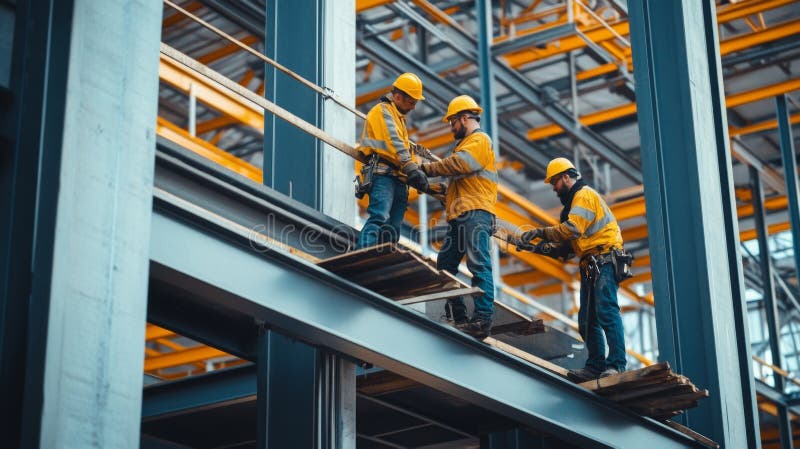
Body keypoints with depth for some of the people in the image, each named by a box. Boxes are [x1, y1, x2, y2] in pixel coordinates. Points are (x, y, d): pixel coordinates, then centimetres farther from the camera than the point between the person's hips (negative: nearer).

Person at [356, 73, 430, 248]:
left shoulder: (398, 118, 33)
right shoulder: (383, 111, 1)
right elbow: (394, 143, -14)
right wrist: (413, 170, -25)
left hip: (398, 180, 10)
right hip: (383, 174, -10)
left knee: (392, 230, -2)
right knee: (379, 218, -28)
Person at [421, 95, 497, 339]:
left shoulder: (480, 139, -1)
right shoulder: (465, 143, 30)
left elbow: (458, 164, -16)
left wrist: (427, 169, -8)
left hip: (476, 212, -11)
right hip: (460, 216, 11)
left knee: (478, 263, -17)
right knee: (446, 264, 8)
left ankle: (483, 319, -25)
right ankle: (456, 316, 9)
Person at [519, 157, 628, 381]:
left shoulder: (585, 195, -6)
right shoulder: (574, 201, 26)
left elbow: (573, 229, -22)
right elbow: (572, 244, 21)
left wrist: (541, 232, -16)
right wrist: (544, 248, 7)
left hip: (605, 261, -11)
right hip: (590, 266, 11)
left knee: (606, 312, -19)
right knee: (587, 320, 6)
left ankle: (616, 365, -24)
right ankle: (596, 365, 7)